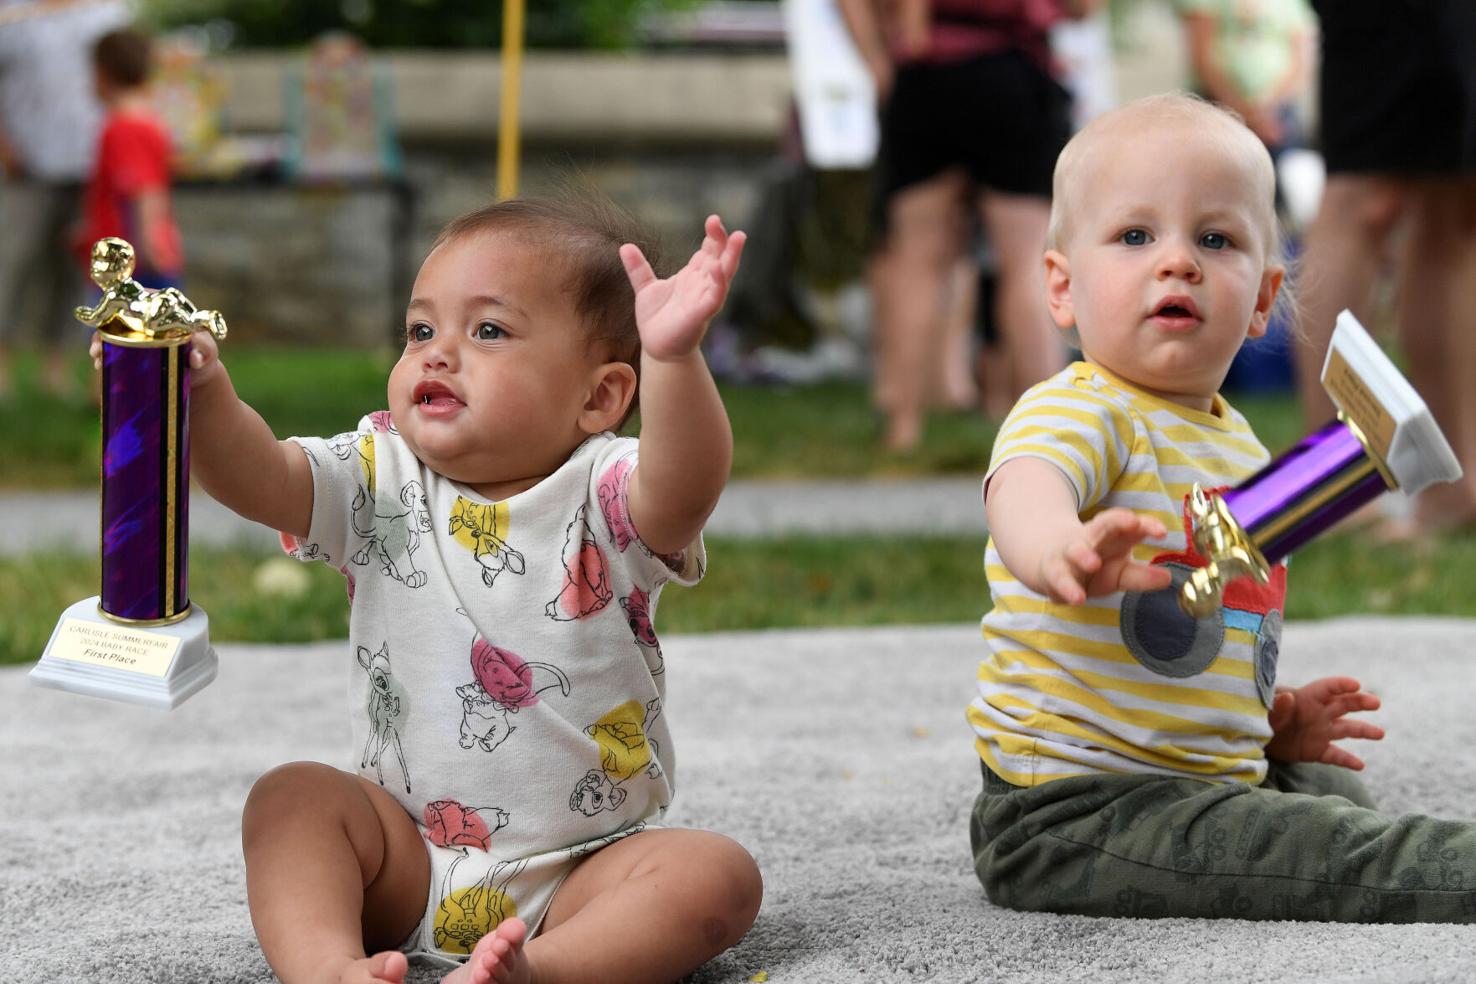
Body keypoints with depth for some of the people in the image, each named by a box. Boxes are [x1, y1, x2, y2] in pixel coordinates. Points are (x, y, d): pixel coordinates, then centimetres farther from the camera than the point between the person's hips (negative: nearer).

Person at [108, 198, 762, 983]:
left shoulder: (606, 498, -11)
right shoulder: (381, 481, 0)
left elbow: (687, 485, -34)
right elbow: (257, 479, -17)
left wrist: (673, 359, -54)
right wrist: (202, 396, -40)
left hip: (582, 872, -3)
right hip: (409, 856, 3)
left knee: (718, 876, -24)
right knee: (291, 798, -16)